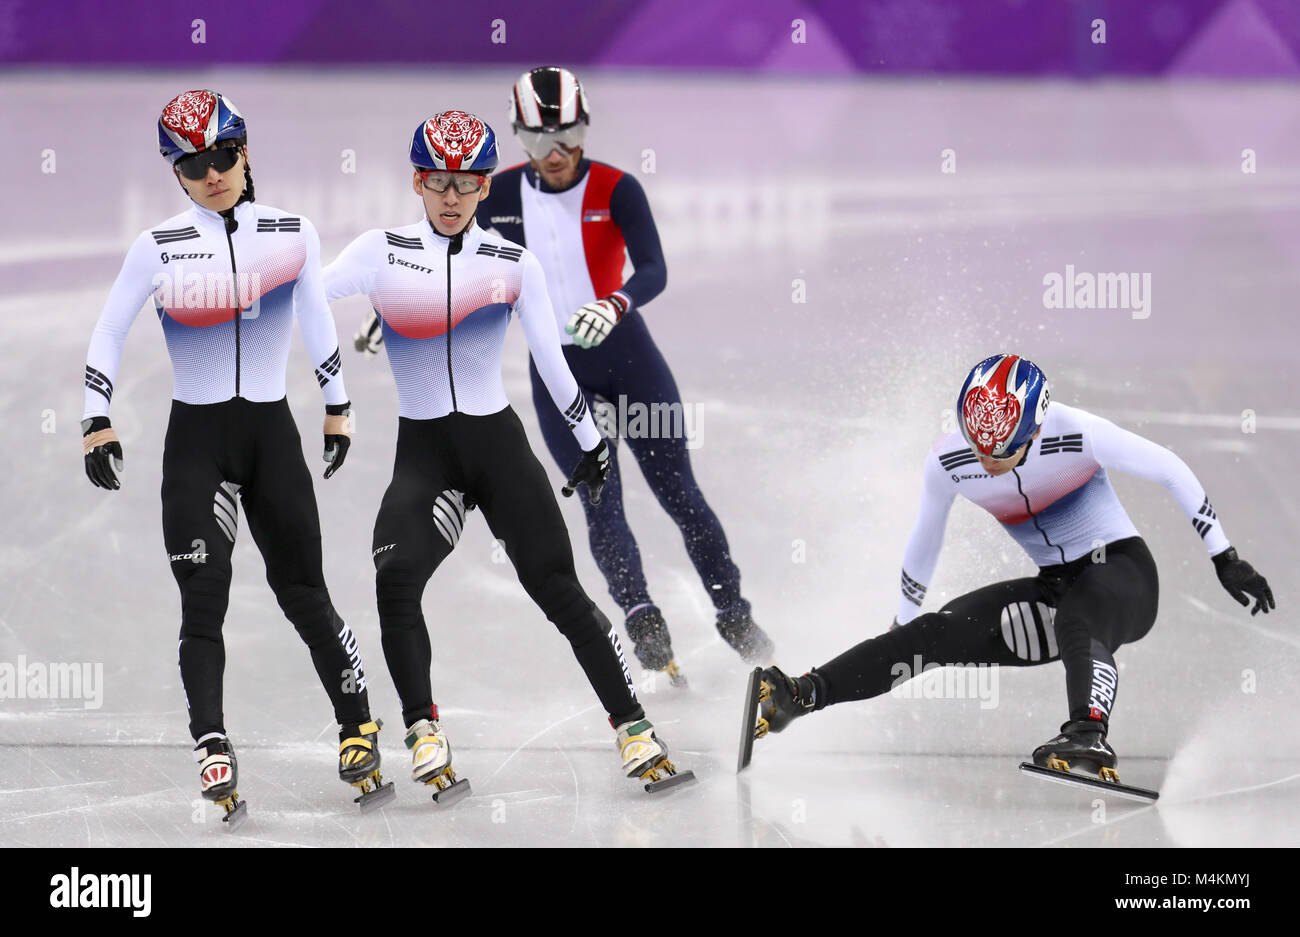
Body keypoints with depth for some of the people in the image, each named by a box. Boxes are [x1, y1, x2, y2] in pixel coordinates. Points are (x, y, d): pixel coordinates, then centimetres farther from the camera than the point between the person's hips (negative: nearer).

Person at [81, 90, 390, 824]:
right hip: (196, 439, -1)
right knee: (204, 598, -9)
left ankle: (359, 725, 17)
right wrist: (98, 423, -4)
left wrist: (338, 405, 19)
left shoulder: (291, 235, 1)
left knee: (303, 591, 3)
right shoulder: (160, 247, -3)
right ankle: (213, 750, -11)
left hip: (271, 431, 1)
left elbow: (317, 318, 14)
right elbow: (109, 334, 3)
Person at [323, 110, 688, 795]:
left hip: (497, 442, 0)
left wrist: (591, 441, 13)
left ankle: (632, 726, -2)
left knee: (557, 588, -9)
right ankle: (423, 729, -9)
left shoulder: (514, 264, 4)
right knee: (396, 579, -22)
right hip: (421, 453, 0)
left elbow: (551, 359, 9)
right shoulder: (382, 252, 1)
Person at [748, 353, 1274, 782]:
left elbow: (1171, 471, -12)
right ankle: (804, 695, -22)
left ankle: (1089, 736, -63)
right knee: (938, 631, -15)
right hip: (1054, 590, 5)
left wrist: (1225, 558, -9)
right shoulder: (948, 462, -9)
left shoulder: (1077, 433, -23)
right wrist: (897, 637, 17)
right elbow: (924, 544, 9)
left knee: (1077, 620, -39)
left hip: (1123, 574, -5)